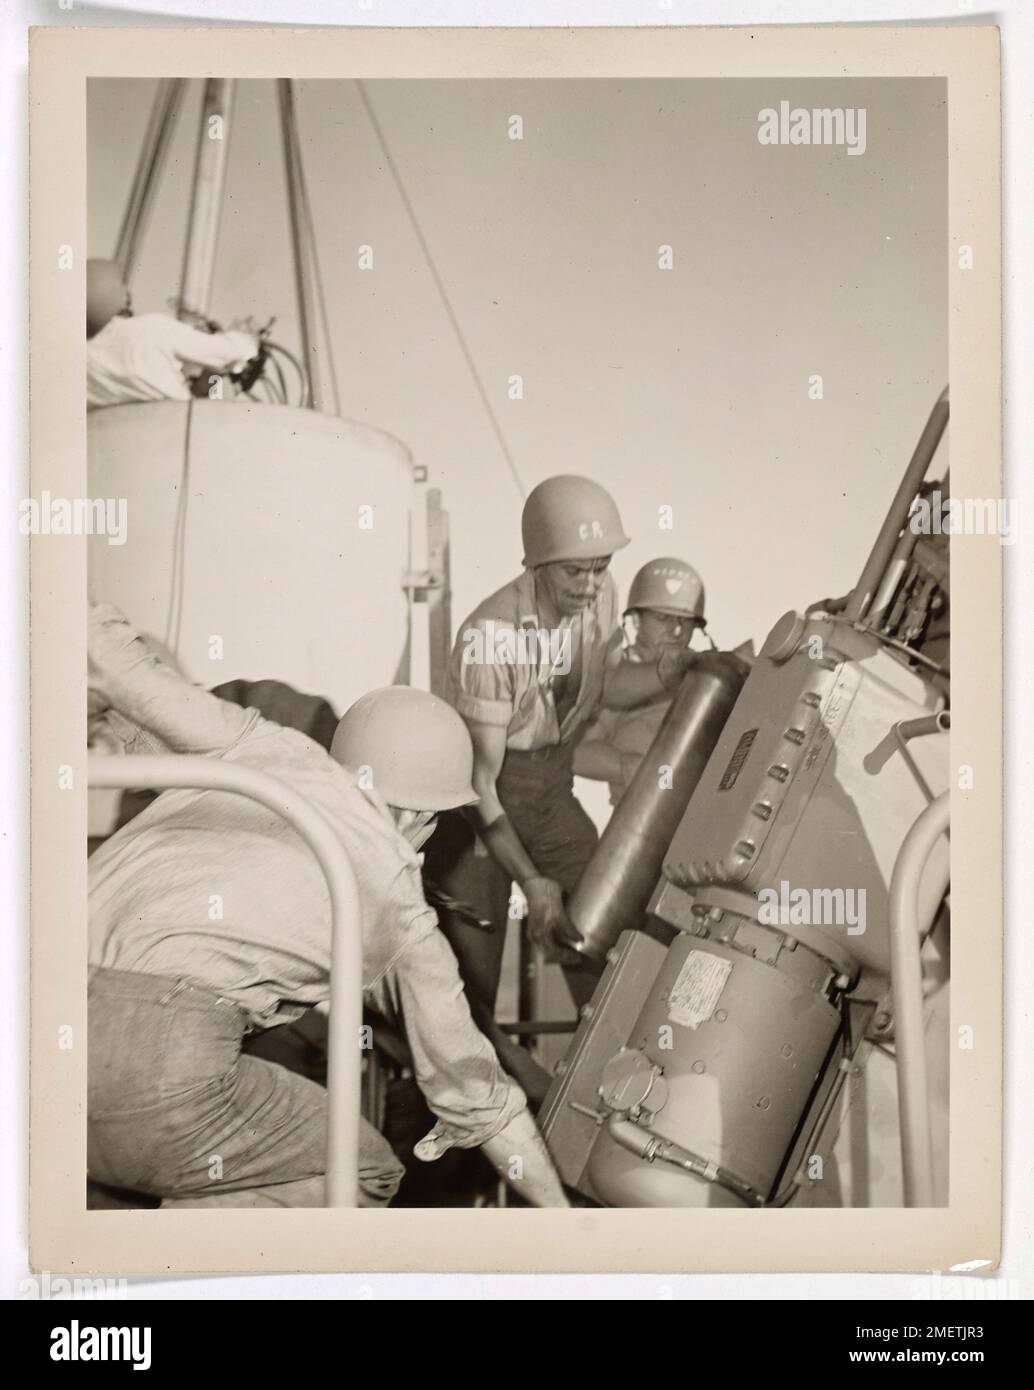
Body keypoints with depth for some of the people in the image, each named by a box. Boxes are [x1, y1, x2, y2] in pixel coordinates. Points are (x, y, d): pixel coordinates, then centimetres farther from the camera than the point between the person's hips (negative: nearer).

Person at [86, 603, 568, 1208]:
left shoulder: (268, 748, 19)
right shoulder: (401, 907, 16)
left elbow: (102, 646, 14)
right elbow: (473, 1088, 27)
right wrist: (560, 1210, 40)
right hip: (155, 1059, -5)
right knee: (360, 1171, 19)